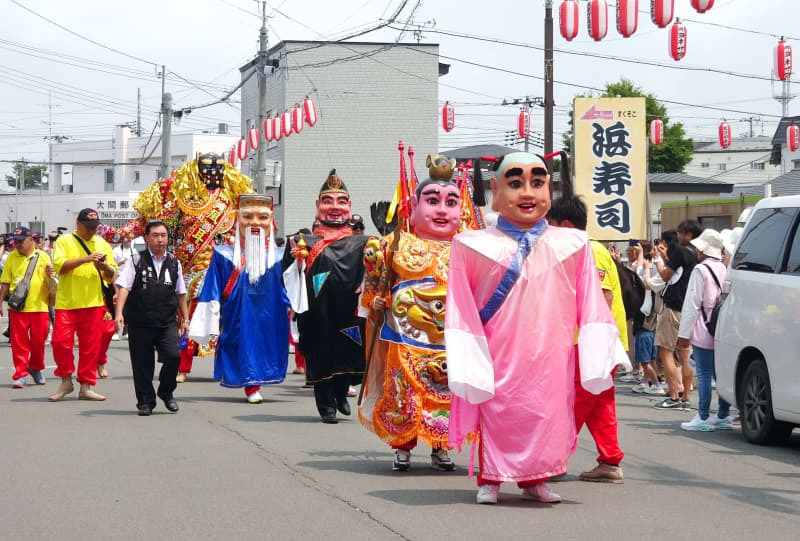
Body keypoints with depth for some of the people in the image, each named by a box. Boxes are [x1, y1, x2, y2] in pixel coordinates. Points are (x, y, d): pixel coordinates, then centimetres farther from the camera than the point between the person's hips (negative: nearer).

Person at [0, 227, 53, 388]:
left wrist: (49, 275, -14)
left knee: (38, 341, 6)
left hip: (39, 306, 0)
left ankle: (36, 368, 27)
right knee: (19, 342, -3)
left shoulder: (43, 257, 5)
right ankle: (21, 374, 1)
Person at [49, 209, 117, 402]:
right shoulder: (64, 241, 4)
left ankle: (86, 387, 9)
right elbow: (59, 266, -11)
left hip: (93, 303, 3)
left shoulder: (103, 245, 14)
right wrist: (85, 259, -20)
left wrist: (105, 267, -9)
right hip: (66, 302, -3)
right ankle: (66, 381, 8)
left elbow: (111, 277, 13)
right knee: (61, 341, -9)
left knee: (90, 346, 2)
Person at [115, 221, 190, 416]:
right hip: (140, 322, -2)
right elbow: (123, 287, -7)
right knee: (142, 363, 2)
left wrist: (185, 318, 17)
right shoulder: (136, 260, 0)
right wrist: (119, 313, -18)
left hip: (167, 322, 2)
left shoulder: (174, 263, 12)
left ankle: (166, 392, 11)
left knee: (173, 356, -13)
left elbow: (180, 293, 19)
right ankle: (145, 401, 16)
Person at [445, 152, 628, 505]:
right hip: (498, 364, -2)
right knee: (498, 418, 0)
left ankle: (534, 480, 19)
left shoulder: (571, 246, 8)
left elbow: (591, 307, 9)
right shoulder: (475, 247, 1)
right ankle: (490, 481, 16)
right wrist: (468, 369, -5)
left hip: (551, 363, 2)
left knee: (546, 417, 3)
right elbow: (462, 314, 0)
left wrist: (601, 359, 2)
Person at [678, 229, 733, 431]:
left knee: (704, 374, -5)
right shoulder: (725, 269, 10)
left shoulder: (700, 270, -10)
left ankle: (703, 418, -5)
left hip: (704, 332, -7)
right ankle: (723, 416, 15)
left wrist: (684, 333, -8)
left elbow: (692, 304, -11)